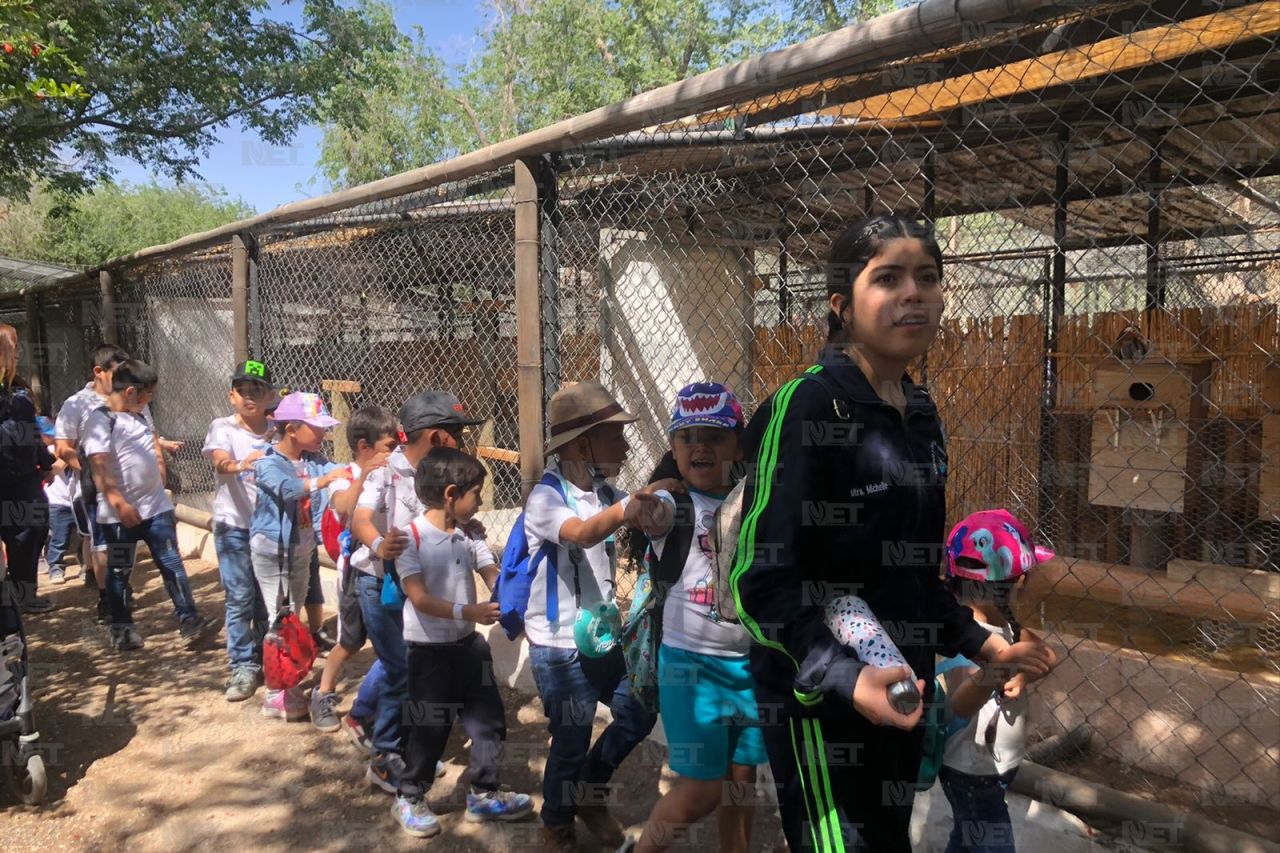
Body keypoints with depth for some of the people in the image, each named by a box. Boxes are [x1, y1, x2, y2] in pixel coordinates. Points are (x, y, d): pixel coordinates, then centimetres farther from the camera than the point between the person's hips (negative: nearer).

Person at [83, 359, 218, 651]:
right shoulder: (101, 420, -15)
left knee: (172, 564, 5)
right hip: (120, 513, -6)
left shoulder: (142, 411, 8)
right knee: (119, 572, 9)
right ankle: (122, 628, 22)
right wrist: (119, 503, -24)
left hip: (156, 505, 6)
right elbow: (99, 466, -21)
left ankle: (189, 620, 8)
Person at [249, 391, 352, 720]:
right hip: (271, 550, -6)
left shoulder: (313, 460, -2)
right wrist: (324, 480, -53)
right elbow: (288, 488, -39)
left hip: (302, 548, 7)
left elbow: (339, 469, -18)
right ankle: (276, 695, 10)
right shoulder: (268, 463, -20)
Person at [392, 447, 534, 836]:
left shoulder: (469, 535, 3)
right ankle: (409, 799, 28)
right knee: (429, 727, 5)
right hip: (428, 649, -6)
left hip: (468, 643, 7)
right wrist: (466, 611, -36)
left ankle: (484, 794, 30)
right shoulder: (411, 537, -17)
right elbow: (419, 598, -24)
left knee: (489, 719, 12)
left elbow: (494, 577, -3)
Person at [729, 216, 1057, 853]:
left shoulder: (921, 415, 7)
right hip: (821, 697, -7)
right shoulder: (805, 407, -17)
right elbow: (760, 578, -21)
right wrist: (844, 677, -32)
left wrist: (981, 645, 16)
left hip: (899, 692, 8)